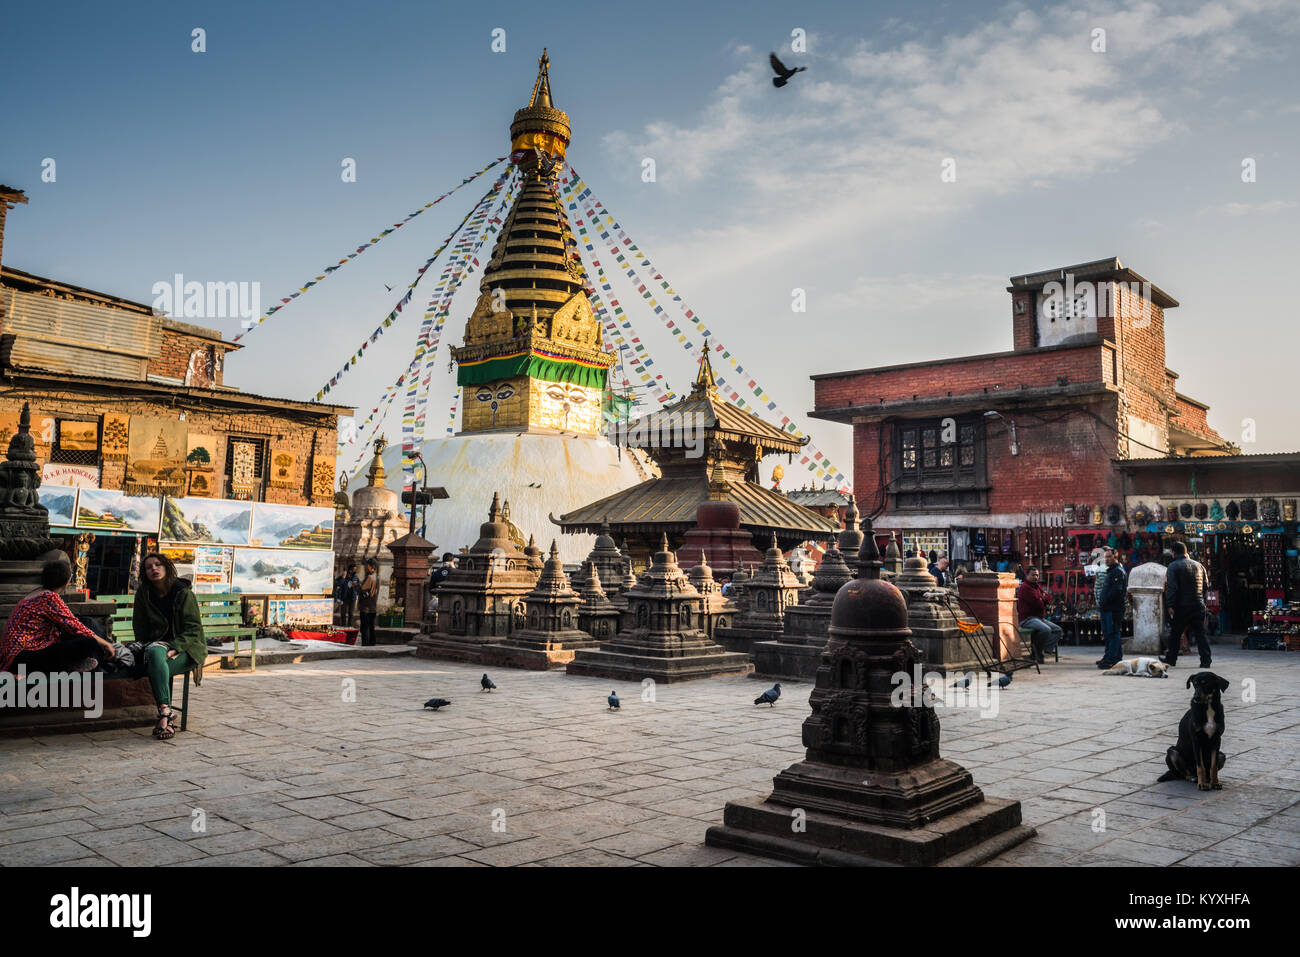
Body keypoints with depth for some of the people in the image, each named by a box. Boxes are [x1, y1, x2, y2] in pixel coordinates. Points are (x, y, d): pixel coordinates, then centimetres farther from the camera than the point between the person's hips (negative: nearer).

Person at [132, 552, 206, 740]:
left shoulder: (183, 593, -3)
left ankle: (163, 715, -38)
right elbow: (140, 629, 13)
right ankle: (166, 712, -46)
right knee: (154, 653, -36)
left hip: (186, 648, -2)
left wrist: (174, 648, -22)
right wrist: (146, 647, -4)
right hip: (157, 644, 2)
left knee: (154, 667, -33)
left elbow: (193, 629, -7)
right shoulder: (143, 594, 8)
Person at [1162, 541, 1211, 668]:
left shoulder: (1174, 566, -7)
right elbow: (1206, 585, 15)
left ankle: (1171, 658, 15)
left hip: (1182, 606, -4)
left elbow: (1171, 587, -14)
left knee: (1175, 633, 7)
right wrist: (1202, 601, 20)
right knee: (1200, 633, 5)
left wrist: (1170, 605, -14)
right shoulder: (1199, 565, 11)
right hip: (1199, 605, 4)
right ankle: (1205, 660, 0)